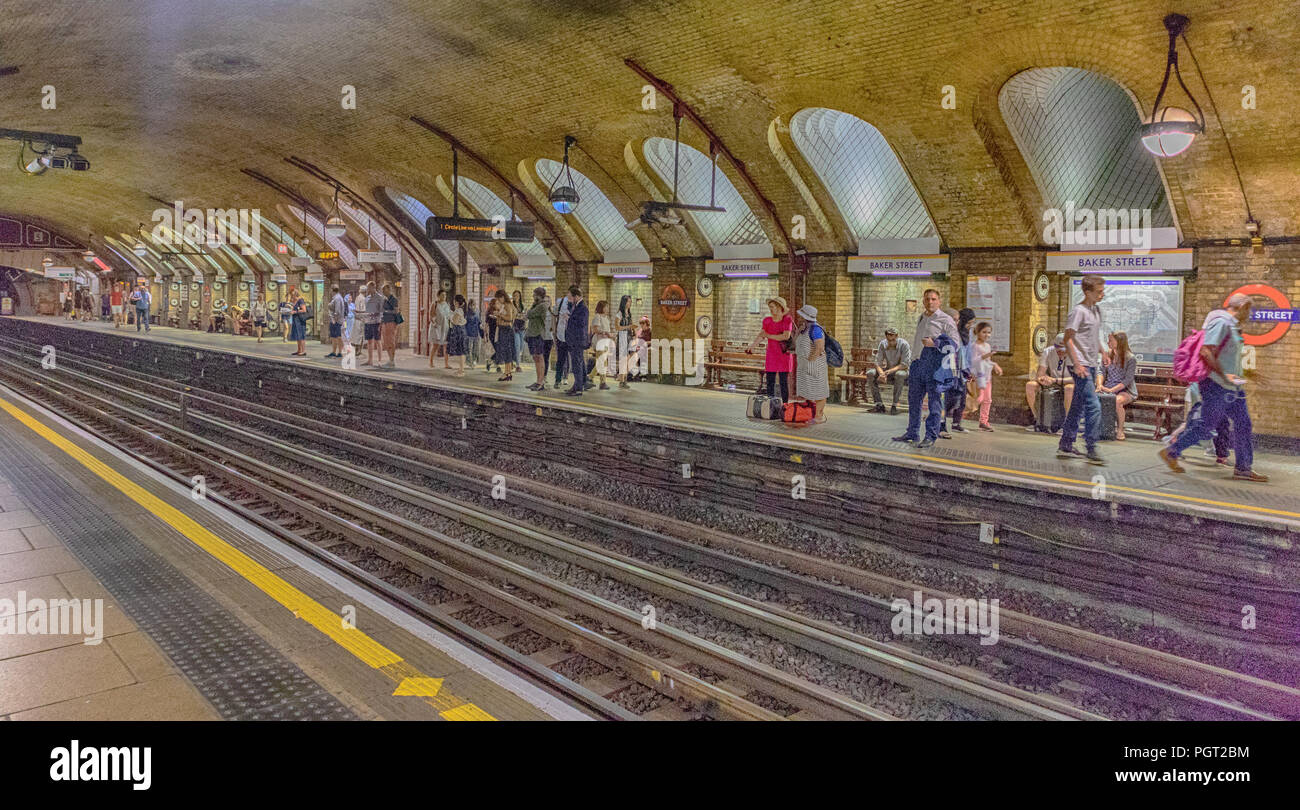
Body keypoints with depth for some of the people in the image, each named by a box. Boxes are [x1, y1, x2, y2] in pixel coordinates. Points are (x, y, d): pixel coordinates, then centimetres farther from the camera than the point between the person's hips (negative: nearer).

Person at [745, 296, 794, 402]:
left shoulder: (787, 320, -5)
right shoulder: (767, 321, 5)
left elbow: (786, 336, -17)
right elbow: (760, 335, -6)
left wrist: (769, 335, -12)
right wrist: (751, 345, -25)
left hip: (784, 355, -3)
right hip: (771, 356, 3)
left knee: (783, 382, -3)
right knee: (770, 383, 3)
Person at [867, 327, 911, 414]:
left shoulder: (904, 345, -19)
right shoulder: (882, 344, -8)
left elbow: (904, 364, -23)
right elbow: (878, 363, -10)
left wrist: (890, 371, -37)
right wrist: (882, 373, -32)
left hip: (901, 371, -4)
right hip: (888, 372, 4)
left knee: (900, 374, -40)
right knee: (870, 373, -21)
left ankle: (894, 405, -29)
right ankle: (879, 405, -20)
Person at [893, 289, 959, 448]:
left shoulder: (945, 319, -2)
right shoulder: (920, 318, 20)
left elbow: (955, 342, -8)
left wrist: (934, 343, -17)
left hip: (934, 359, -7)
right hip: (918, 361, 7)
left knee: (934, 399, -4)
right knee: (914, 398, 11)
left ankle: (931, 436, -1)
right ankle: (912, 433, 20)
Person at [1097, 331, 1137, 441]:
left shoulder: (1130, 359, -6)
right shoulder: (1108, 355, 9)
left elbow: (1127, 380, -13)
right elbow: (1102, 372, 11)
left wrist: (1111, 390, -23)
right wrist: (1100, 384, -10)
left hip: (1125, 390, -4)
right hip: (1108, 388, 4)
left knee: (1117, 401, -38)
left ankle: (1120, 430, -21)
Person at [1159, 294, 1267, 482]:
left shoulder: (1232, 325, 17)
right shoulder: (1221, 322, -15)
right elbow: (1206, 351, -24)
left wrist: (1236, 377, 21)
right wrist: (1223, 375, -24)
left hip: (1231, 387, 10)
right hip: (1216, 384, -10)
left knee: (1243, 424, 8)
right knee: (1207, 424, -6)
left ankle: (1244, 468, 12)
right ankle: (1171, 452, 6)